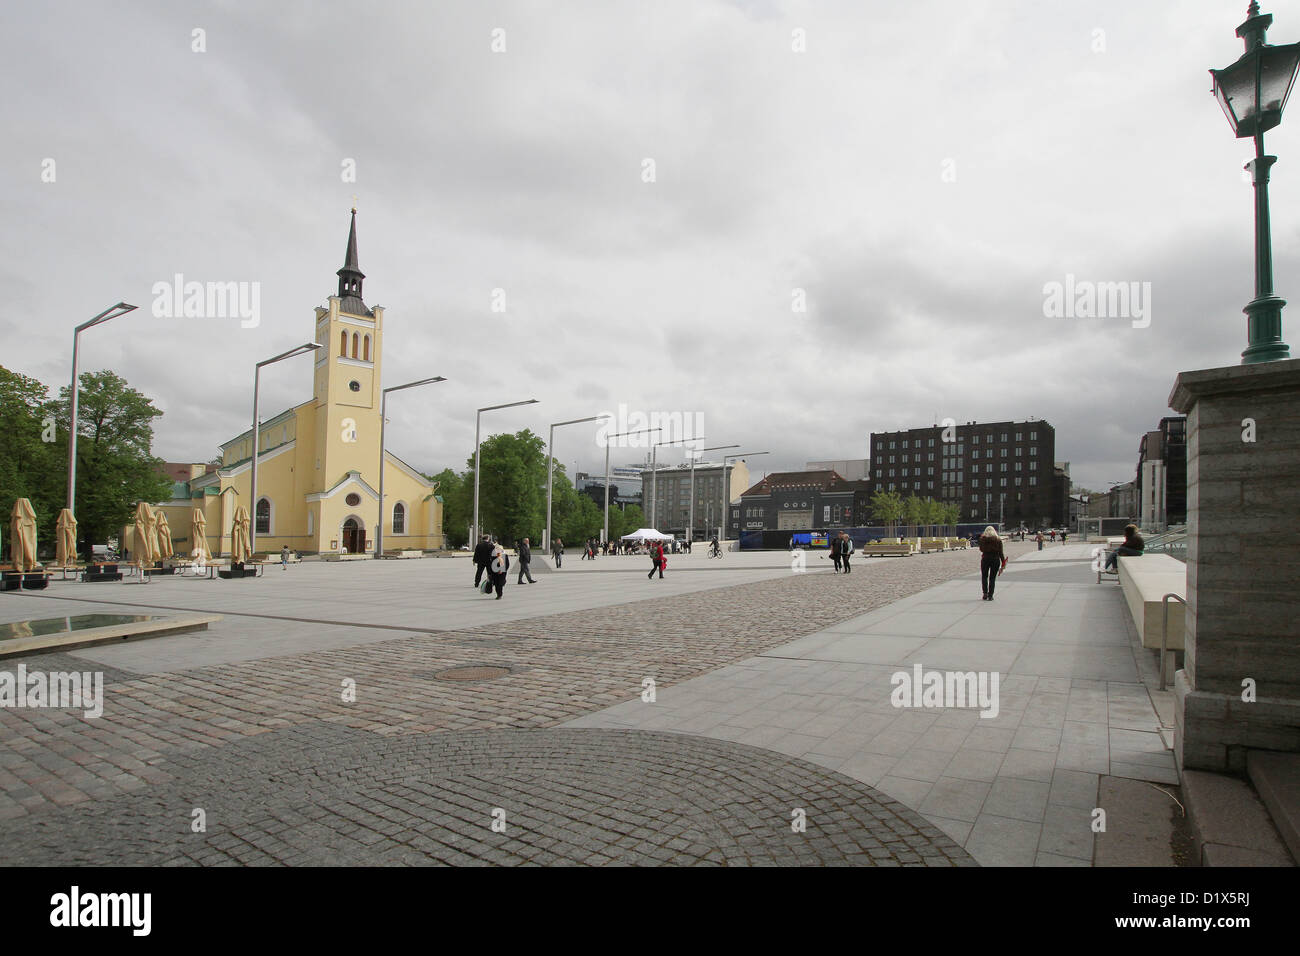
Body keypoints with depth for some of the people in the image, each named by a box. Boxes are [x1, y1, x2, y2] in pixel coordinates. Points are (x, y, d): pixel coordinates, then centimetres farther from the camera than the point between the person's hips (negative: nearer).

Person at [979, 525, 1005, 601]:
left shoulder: (982, 539, -3)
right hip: (995, 560, 0)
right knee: (992, 578, 7)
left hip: (985, 559, 0)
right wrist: (1003, 562, 2)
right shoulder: (998, 540, -2)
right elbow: (1000, 553, -3)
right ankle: (990, 595, 6)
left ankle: (985, 593, 2)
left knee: (984, 576, 14)